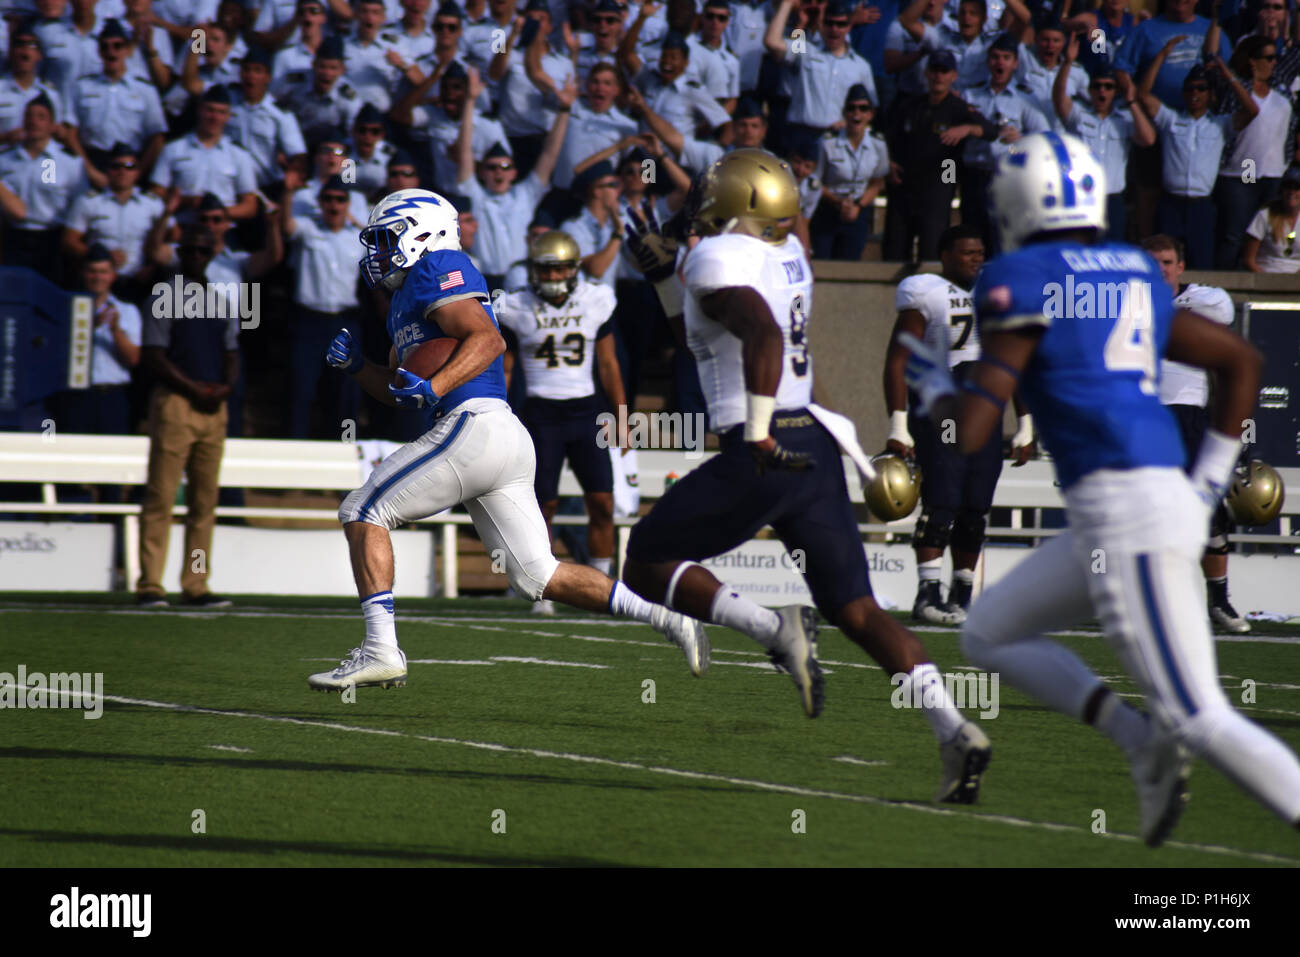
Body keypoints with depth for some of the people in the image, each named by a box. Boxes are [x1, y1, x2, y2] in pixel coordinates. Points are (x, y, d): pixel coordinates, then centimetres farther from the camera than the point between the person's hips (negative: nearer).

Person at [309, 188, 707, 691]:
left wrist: (432, 388, -25)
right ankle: (665, 615, 1)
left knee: (364, 513, -4)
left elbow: (488, 339, -15)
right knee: (538, 577, 7)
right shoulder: (405, 300, 28)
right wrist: (355, 364, 15)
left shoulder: (437, 269, -2)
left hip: (473, 427, -10)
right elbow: (398, 387, 32)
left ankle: (380, 649, -10)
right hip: (509, 442, 10)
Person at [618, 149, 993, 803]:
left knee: (648, 565, 9)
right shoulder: (787, 256, 18)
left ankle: (775, 630, -12)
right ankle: (955, 732, -12)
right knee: (857, 610, 6)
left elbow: (764, 337, -28)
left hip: (762, 460, -8)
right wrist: (661, 271, 29)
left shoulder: (718, 261, -9)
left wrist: (758, 437, -25)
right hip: (815, 448, 8)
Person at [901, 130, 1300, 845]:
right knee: (988, 636, 20)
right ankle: (1144, 743, 4)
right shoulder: (1135, 277, 18)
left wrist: (932, 388, 15)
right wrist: (1209, 481, 25)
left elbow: (970, 432, -8)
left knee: (1200, 718, -10)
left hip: (1124, 509, -9)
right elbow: (1241, 360, 25)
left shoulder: (1019, 283, -5)